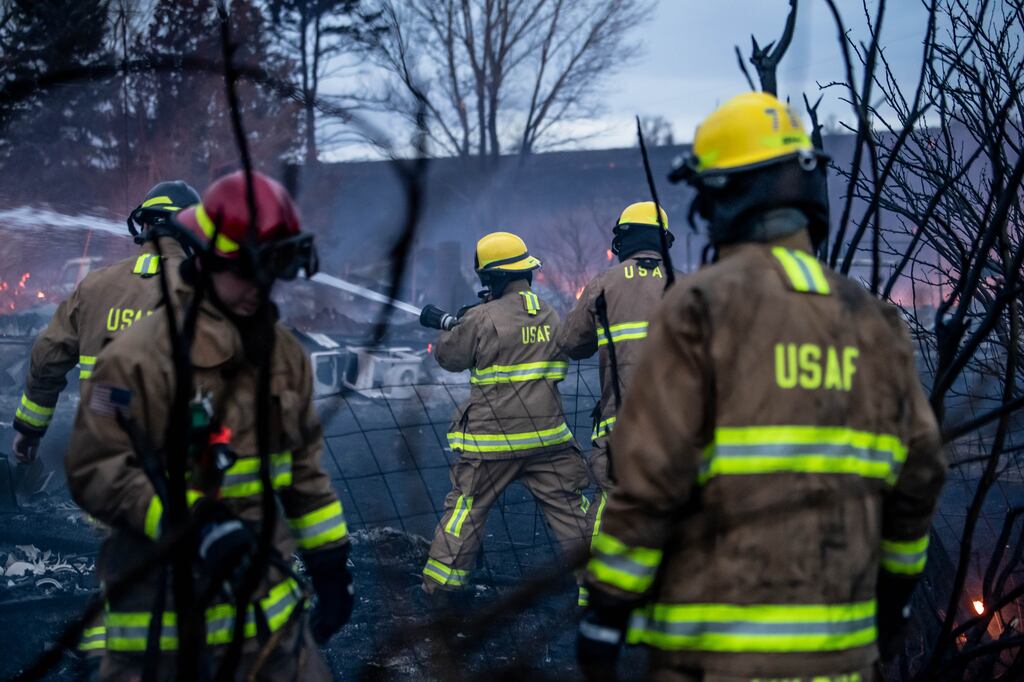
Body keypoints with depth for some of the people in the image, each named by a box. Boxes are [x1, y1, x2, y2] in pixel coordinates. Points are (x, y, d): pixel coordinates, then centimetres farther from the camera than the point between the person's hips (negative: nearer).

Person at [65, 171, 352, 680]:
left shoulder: (284, 355, 9)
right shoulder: (138, 357, -14)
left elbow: (305, 470, 17)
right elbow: (95, 472, -16)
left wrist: (330, 563, 14)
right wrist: (191, 525, -25)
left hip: (266, 605, 6)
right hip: (165, 618, -6)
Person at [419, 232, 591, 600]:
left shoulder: (482, 319, -11)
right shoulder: (550, 315, 6)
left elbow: (450, 357, 2)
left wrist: (448, 325, 23)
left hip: (491, 440, -3)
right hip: (547, 435, 3)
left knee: (465, 507, 7)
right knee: (568, 506, 10)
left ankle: (441, 584, 10)